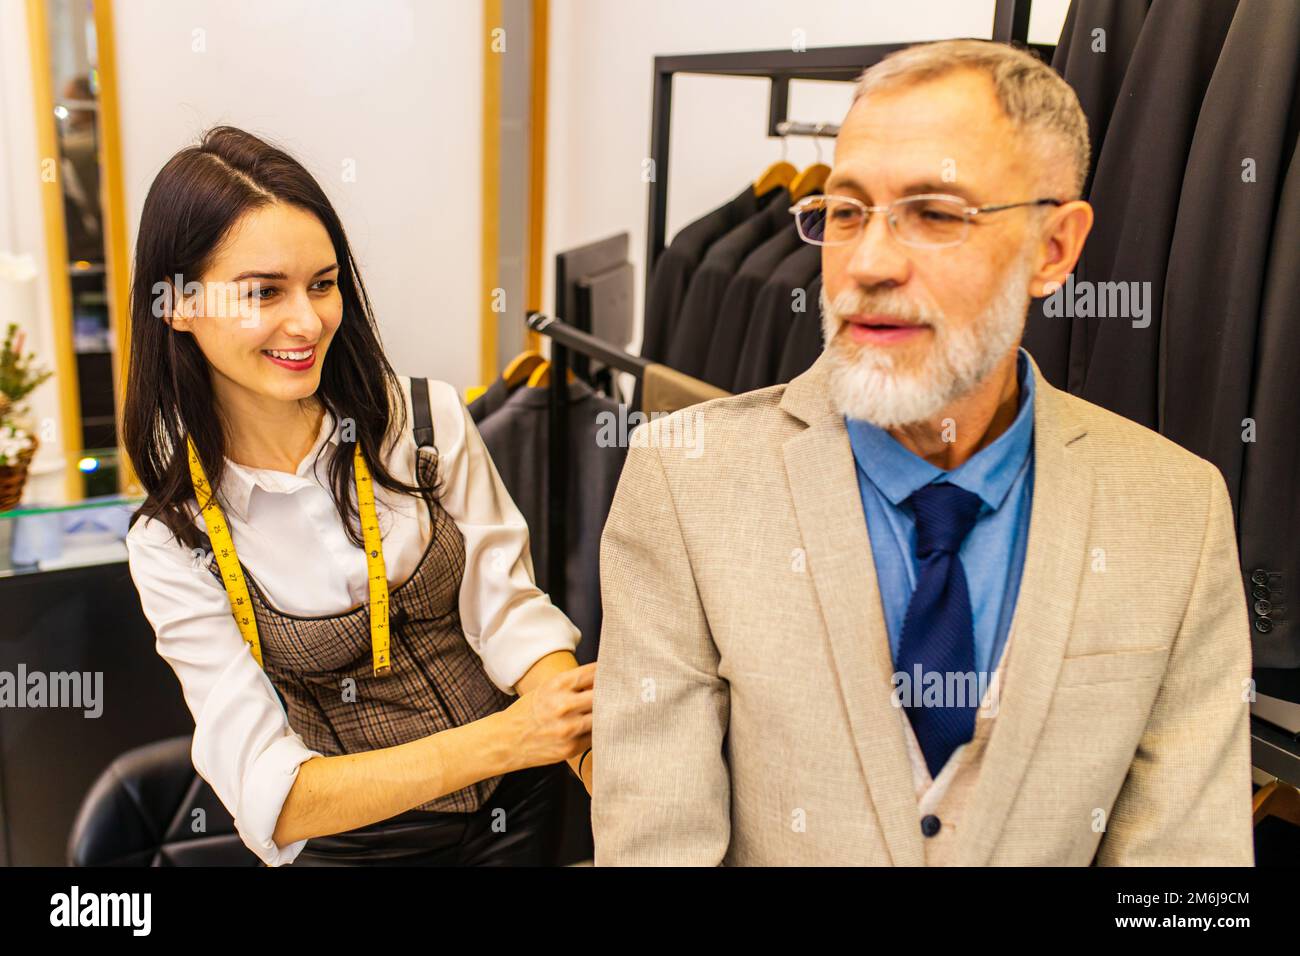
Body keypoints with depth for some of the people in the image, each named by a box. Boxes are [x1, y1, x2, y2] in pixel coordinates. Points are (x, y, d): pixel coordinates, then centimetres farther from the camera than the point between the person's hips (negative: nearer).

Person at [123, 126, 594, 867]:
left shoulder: (430, 422, -12)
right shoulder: (172, 544, -15)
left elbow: (508, 607, -14)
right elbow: (269, 795, -21)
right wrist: (501, 739, -34)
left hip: (515, 806, 1)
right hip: (350, 841, -1)